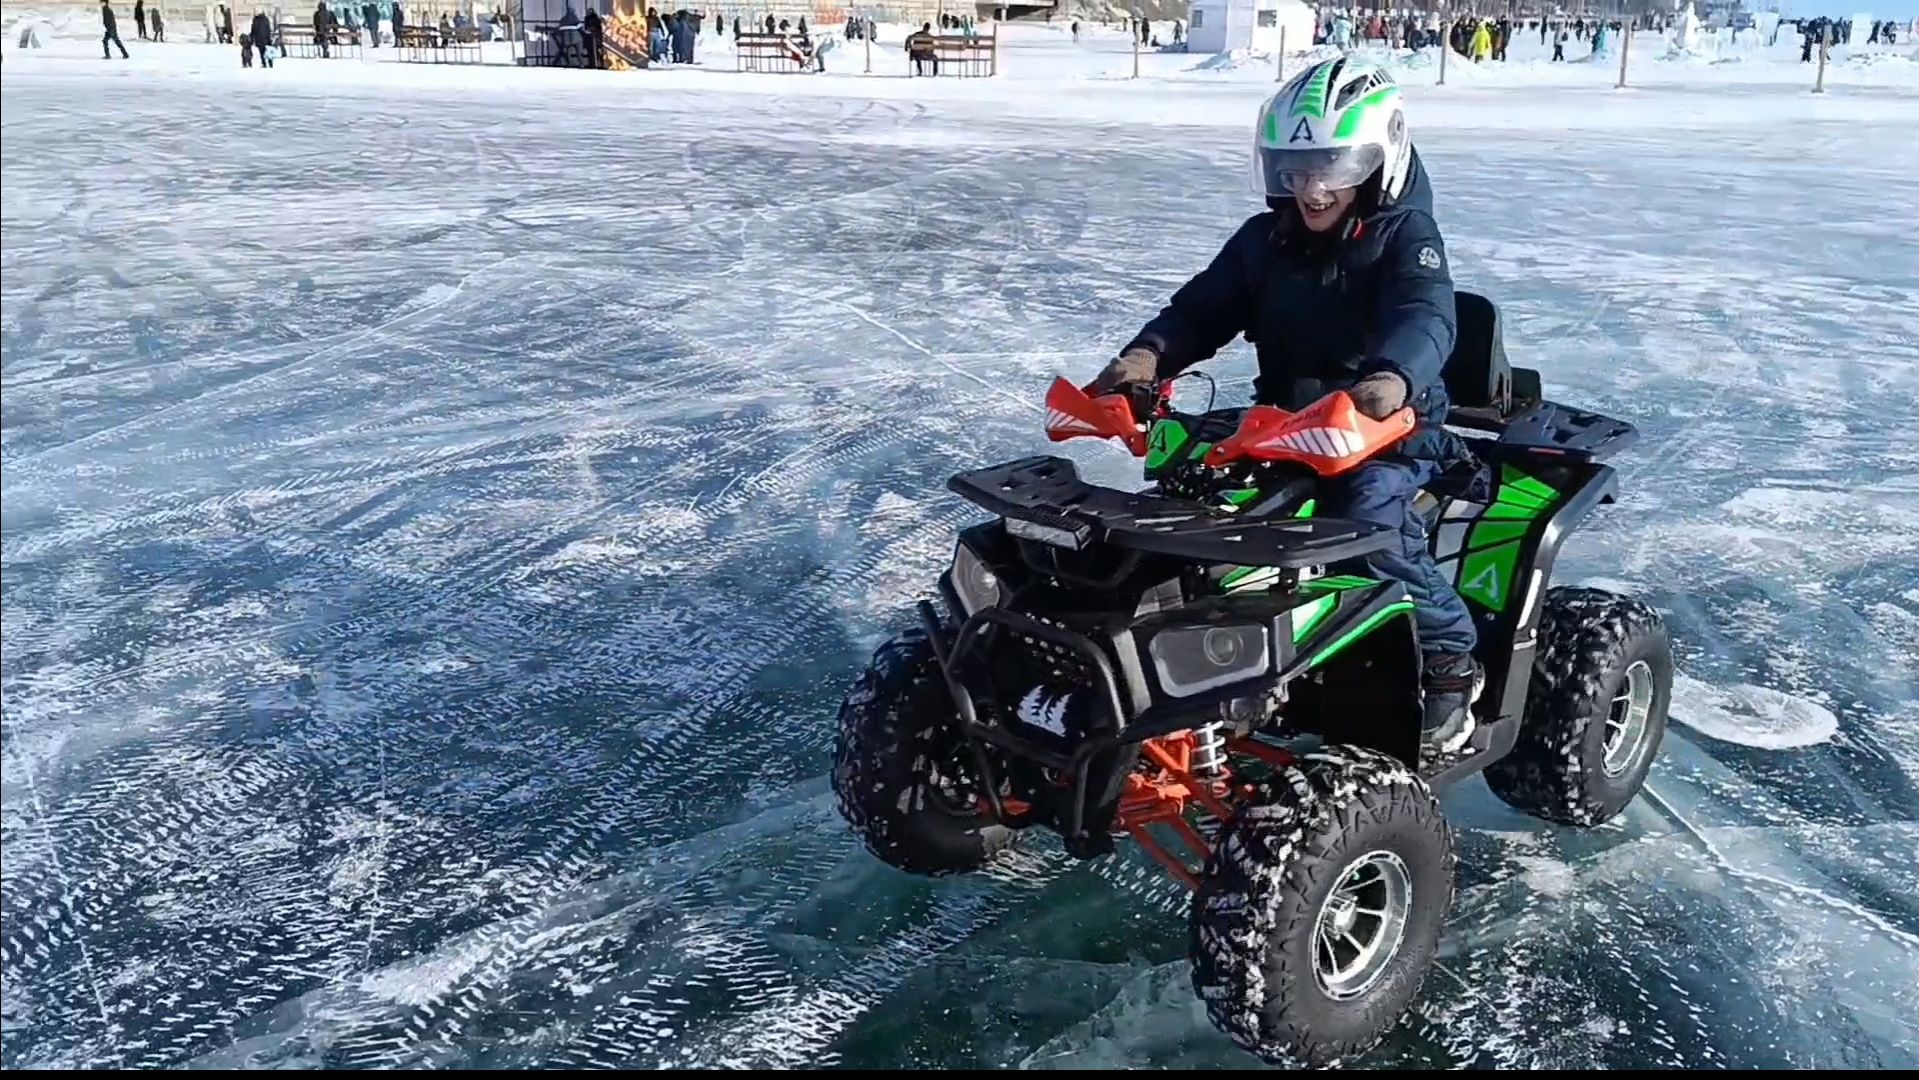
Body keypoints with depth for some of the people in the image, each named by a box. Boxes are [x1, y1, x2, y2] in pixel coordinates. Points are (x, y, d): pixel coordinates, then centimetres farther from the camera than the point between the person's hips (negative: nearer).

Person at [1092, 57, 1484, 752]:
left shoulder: (1405, 236, -7)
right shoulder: (1264, 240, 9)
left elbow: (1425, 317, -26)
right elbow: (1204, 308, 1)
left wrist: (1395, 377, -50)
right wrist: (1151, 351, -22)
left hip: (1390, 429, -5)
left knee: (1368, 518, -33)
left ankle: (1451, 654, -10)